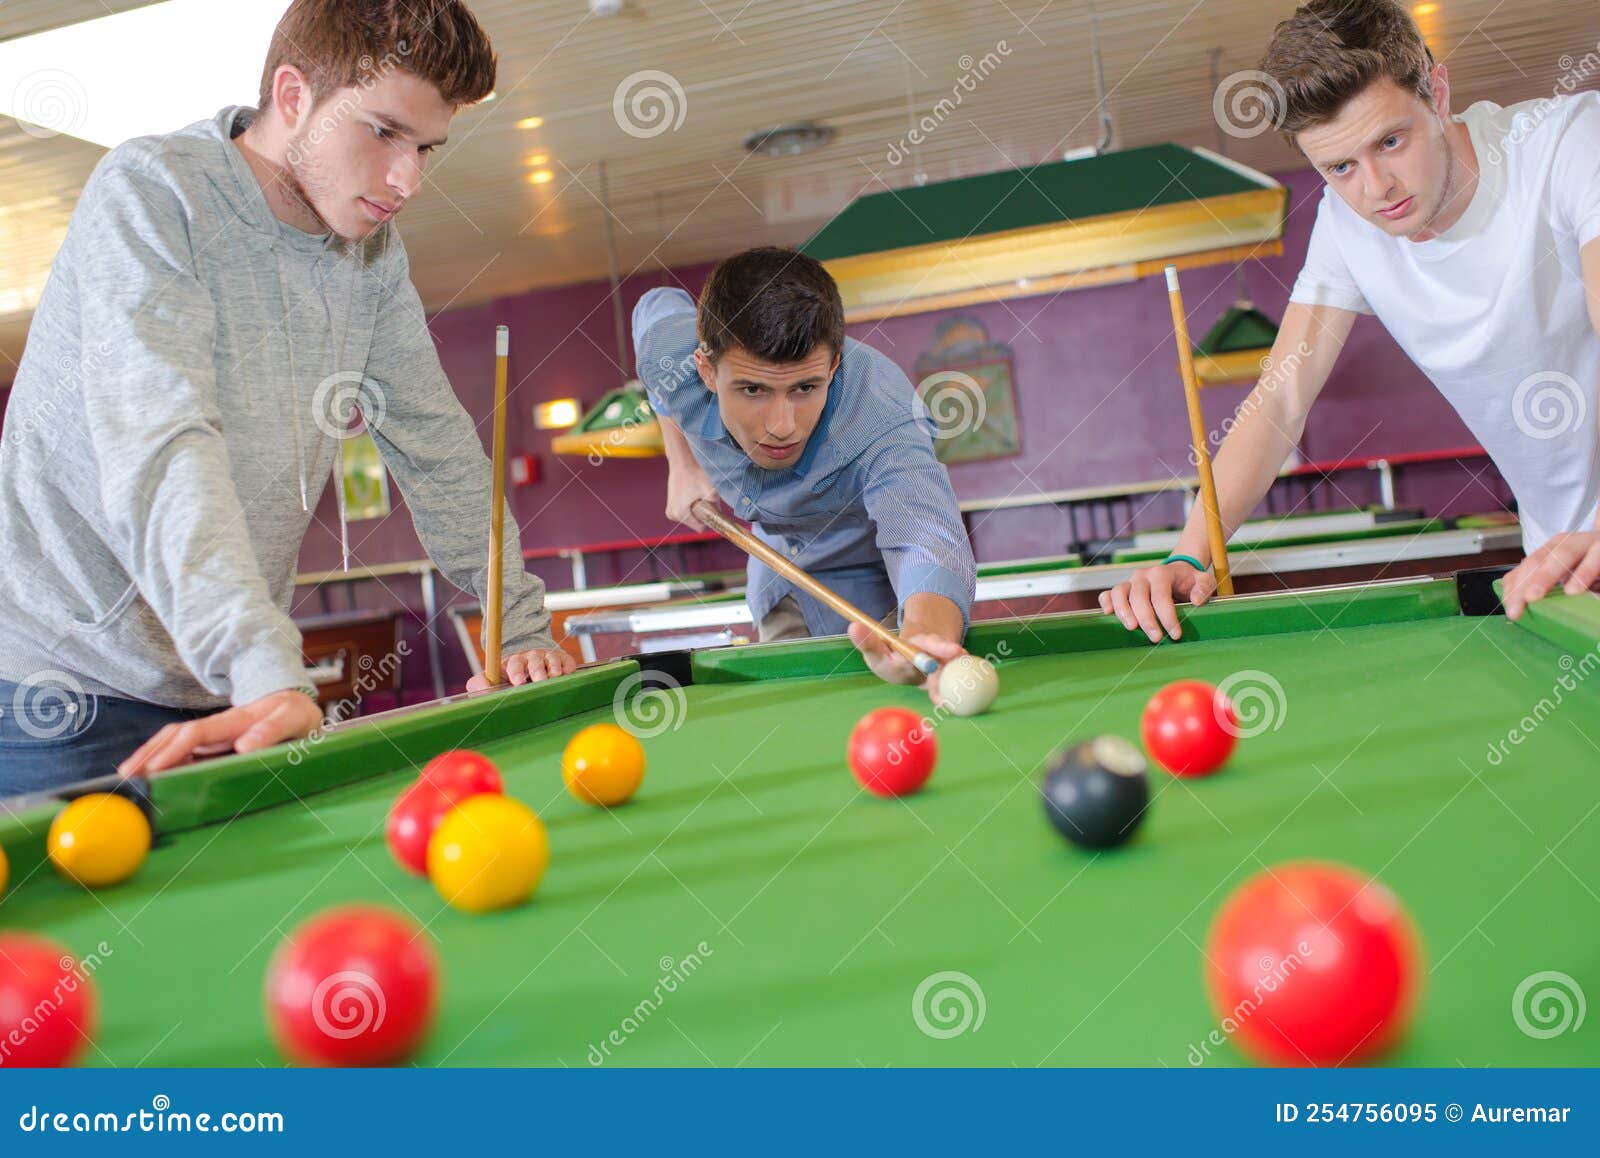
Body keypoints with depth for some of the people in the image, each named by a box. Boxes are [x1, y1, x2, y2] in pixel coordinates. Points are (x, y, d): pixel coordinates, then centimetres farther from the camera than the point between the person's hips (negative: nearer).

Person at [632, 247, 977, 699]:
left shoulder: (885, 422, -44)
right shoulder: (669, 356, -29)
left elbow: (927, 542, -62)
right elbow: (658, 305, -3)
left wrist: (925, 638, -86)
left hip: (870, 580, -4)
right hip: (776, 566, 4)